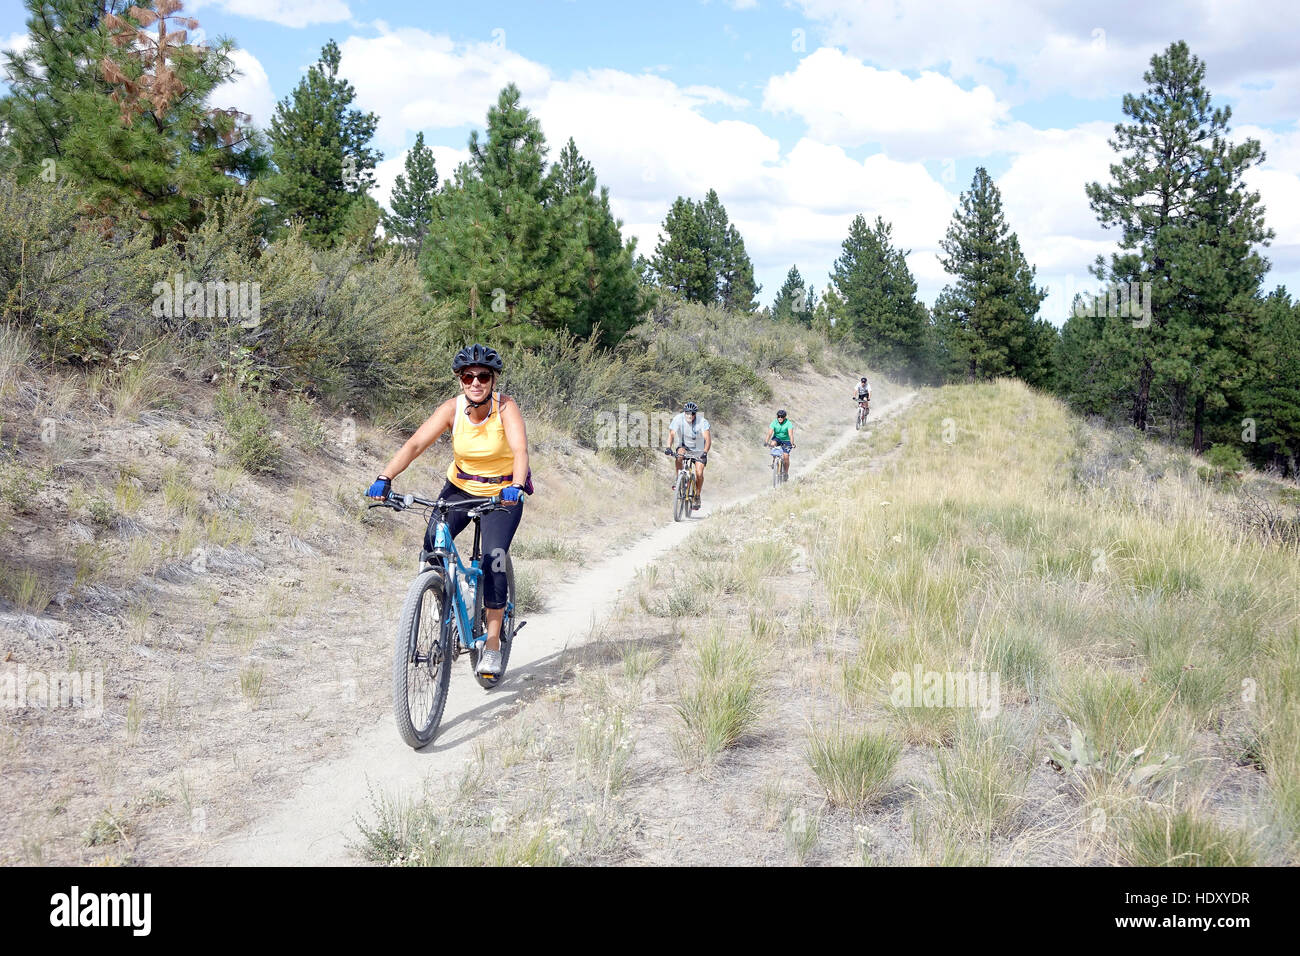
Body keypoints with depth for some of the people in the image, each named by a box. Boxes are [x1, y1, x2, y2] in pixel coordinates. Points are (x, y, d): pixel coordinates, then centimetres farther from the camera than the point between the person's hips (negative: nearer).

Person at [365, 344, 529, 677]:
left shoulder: (506, 408, -23)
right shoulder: (452, 409, -17)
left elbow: (520, 450, -37)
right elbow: (415, 443, -26)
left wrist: (515, 486, -56)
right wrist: (385, 478, -40)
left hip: (503, 494, -3)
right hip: (460, 488, 3)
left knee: (493, 560, -18)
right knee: (432, 548, -16)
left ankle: (492, 645, -5)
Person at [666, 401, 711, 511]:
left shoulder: (702, 421, -25)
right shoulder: (678, 419, -20)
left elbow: (707, 438, -33)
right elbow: (671, 434, -26)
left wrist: (705, 452, -48)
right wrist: (669, 447, -42)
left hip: (698, 449, -1)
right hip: (684, 445, 1)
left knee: (699, 473, -12)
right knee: (679, 454, -34)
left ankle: (697, 496, 9)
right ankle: (678, 477, -15)